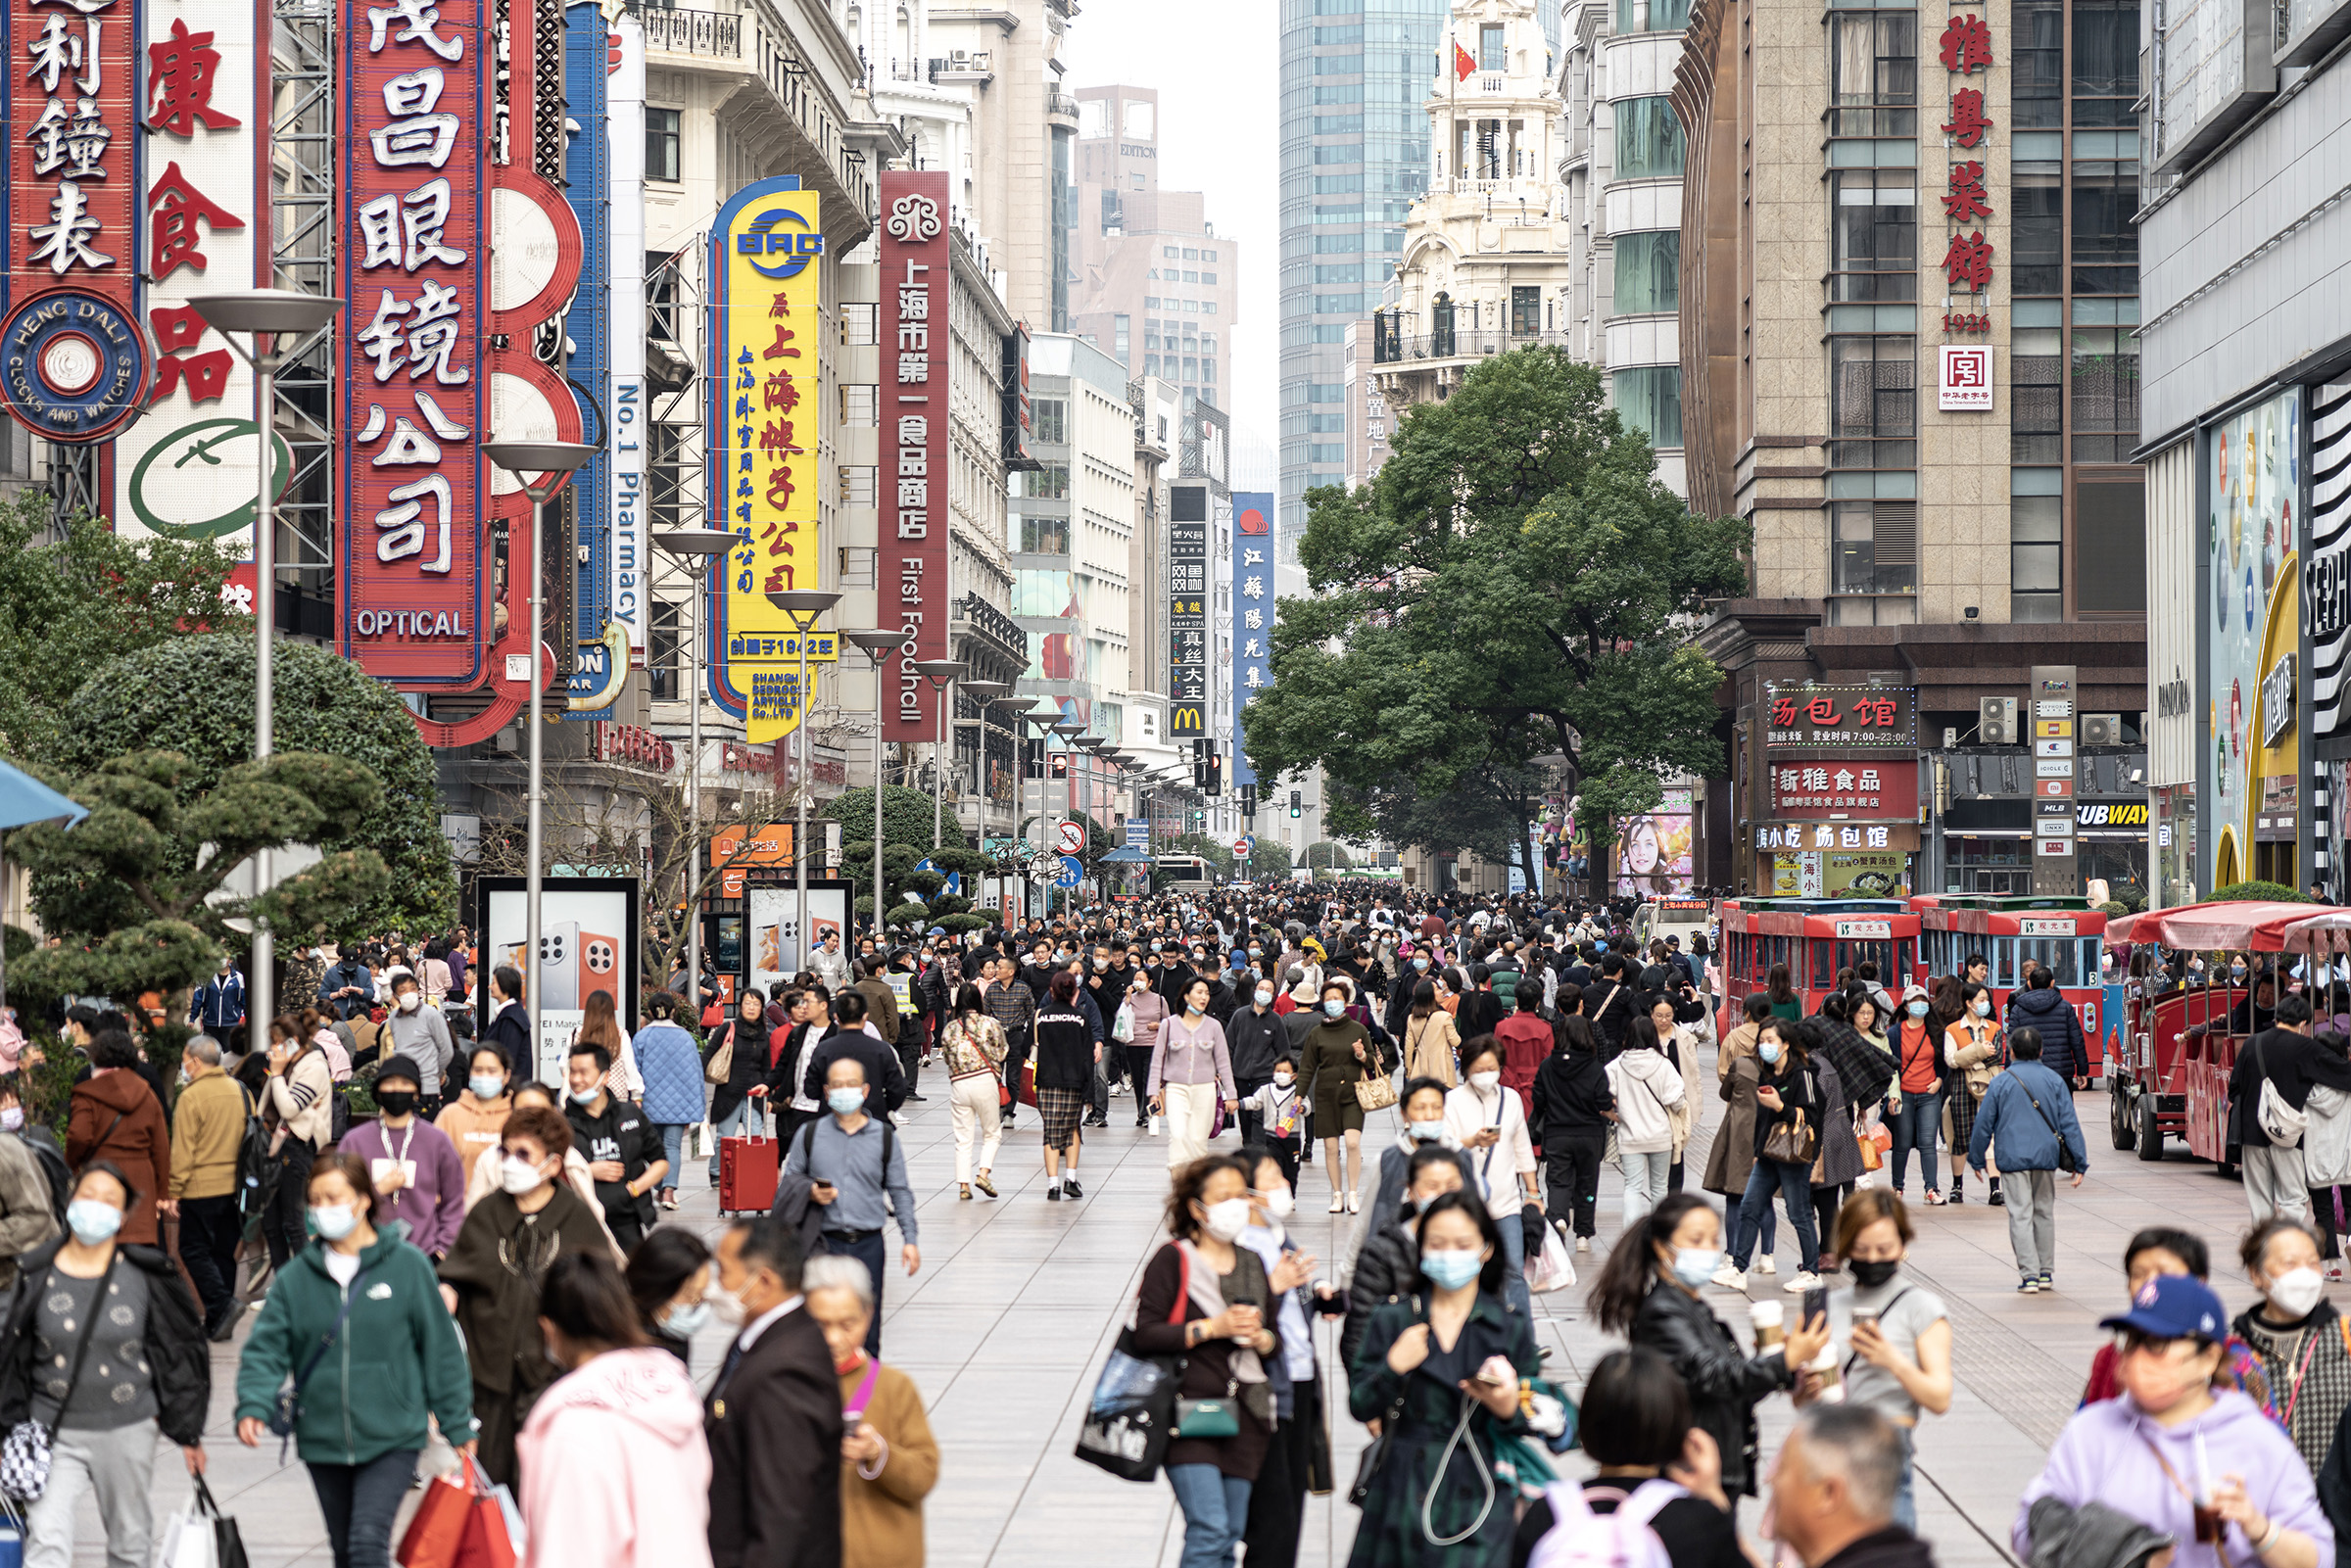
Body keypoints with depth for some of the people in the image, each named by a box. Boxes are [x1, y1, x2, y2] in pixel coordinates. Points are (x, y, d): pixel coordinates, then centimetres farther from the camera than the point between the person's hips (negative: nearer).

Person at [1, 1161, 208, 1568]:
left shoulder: (145, 1276, -3)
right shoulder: (37, 1275, -1)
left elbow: (181, 1353, 4)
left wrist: (188, 1432, 5)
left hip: (128, 1431, 1)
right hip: (55, 1433, 0)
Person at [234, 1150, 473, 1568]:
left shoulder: (407, 1265, -4)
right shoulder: (295, 1277, 2)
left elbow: (440, 1349, 1)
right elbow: (267, 1348, -1)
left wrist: (458, 1426, 4)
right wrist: (254, 1405, -20)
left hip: (392, 1438, -4)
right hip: (323, 1440, 4)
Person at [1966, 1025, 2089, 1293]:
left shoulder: (2000, 1083, -1)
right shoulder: (2054, 1081, 3)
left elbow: (1983, 1125, 2)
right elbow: (2070, 1123, 1)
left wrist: (1976, 1160, 14)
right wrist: (2080, 1163, 4)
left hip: (2012, 1158, -2)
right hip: (2046, 1156, 3)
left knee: (2020, 1215, -3)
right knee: (2044, 1213, 16)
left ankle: (2029, 1275, -10)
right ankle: (2045, 1272, 21)